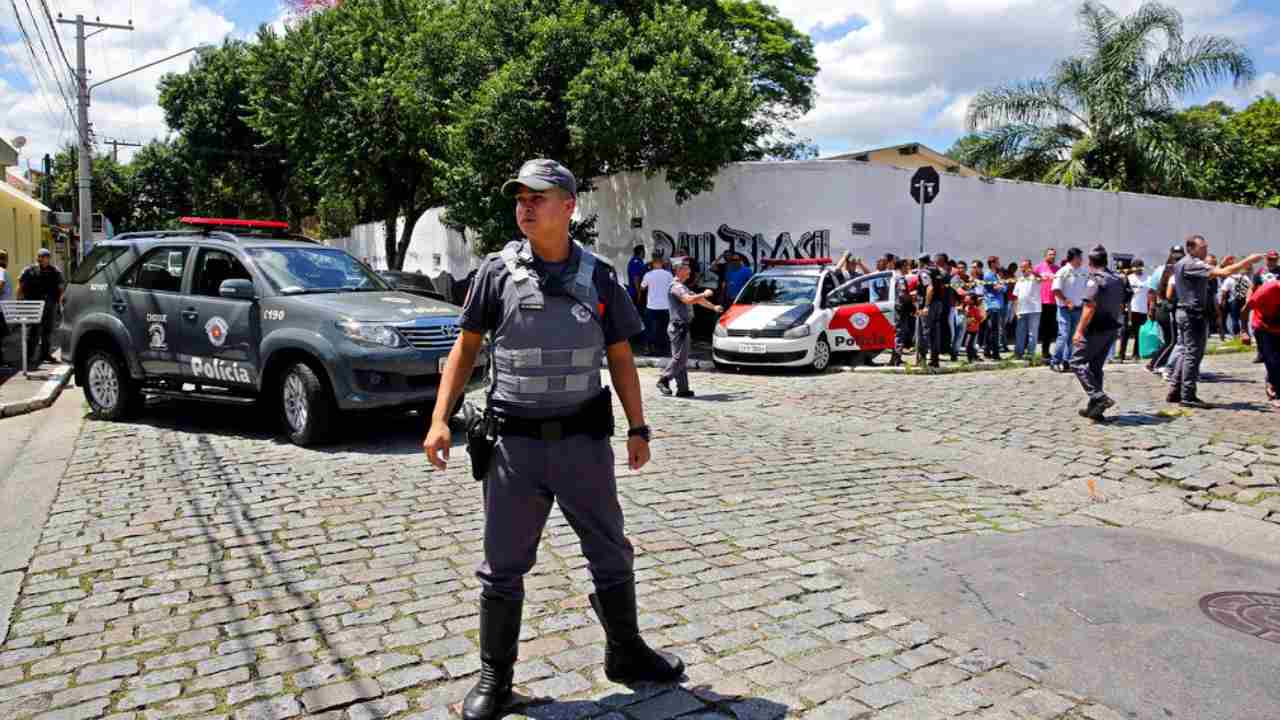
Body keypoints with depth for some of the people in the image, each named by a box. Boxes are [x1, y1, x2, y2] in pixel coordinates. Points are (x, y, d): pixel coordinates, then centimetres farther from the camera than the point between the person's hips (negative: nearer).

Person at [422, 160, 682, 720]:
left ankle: (626, 653, 35)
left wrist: (638, 428, 7)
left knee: (611, 554, 13)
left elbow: (620, 357, 9)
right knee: (502, 566, 8)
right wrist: (439, 419, -5)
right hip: (513, 442, -1)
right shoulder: (499, 270, -1)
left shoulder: (598, 277, 2)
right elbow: (466, 346, 3)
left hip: (584, 440, 2)